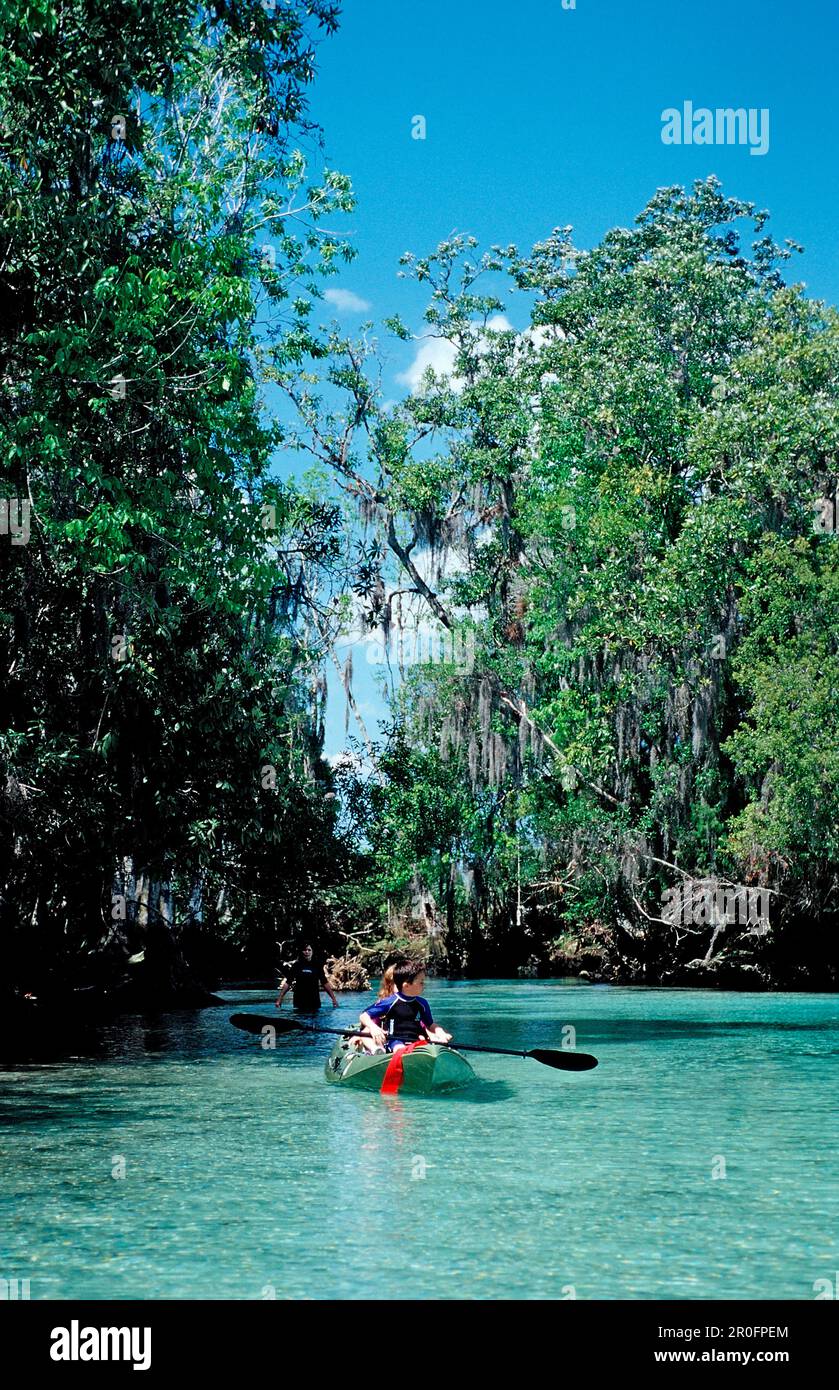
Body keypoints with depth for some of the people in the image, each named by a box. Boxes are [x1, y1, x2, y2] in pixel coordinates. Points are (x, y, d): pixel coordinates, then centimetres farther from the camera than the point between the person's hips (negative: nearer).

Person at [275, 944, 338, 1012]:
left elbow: (325, 983, 5)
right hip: (299, 1001, -1)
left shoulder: (317, 966, 4)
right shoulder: (297, 965, 3)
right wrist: (279, 998, -5)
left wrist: (333, 998, -1)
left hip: (314, 1001, 1)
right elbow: (287, 983, 2)